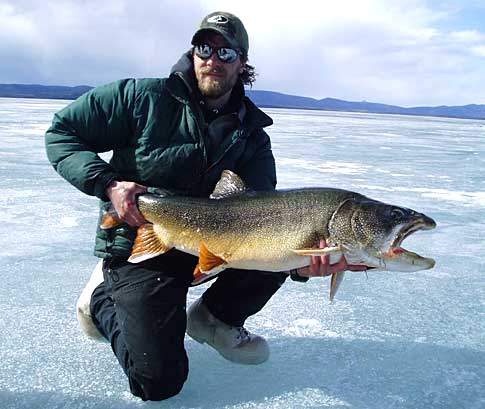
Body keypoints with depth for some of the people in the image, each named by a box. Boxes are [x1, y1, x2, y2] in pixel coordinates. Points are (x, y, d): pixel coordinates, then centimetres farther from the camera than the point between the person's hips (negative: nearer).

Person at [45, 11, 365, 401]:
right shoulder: (146, 96, -10)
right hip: (140, 247, -4)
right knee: (159, 381, -14)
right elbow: (61, 133, -5)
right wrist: (108, 184, -23)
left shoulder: (252, 135, -1)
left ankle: (214, 318, 5)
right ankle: (103, 298, 16)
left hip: (209, 243, 4)